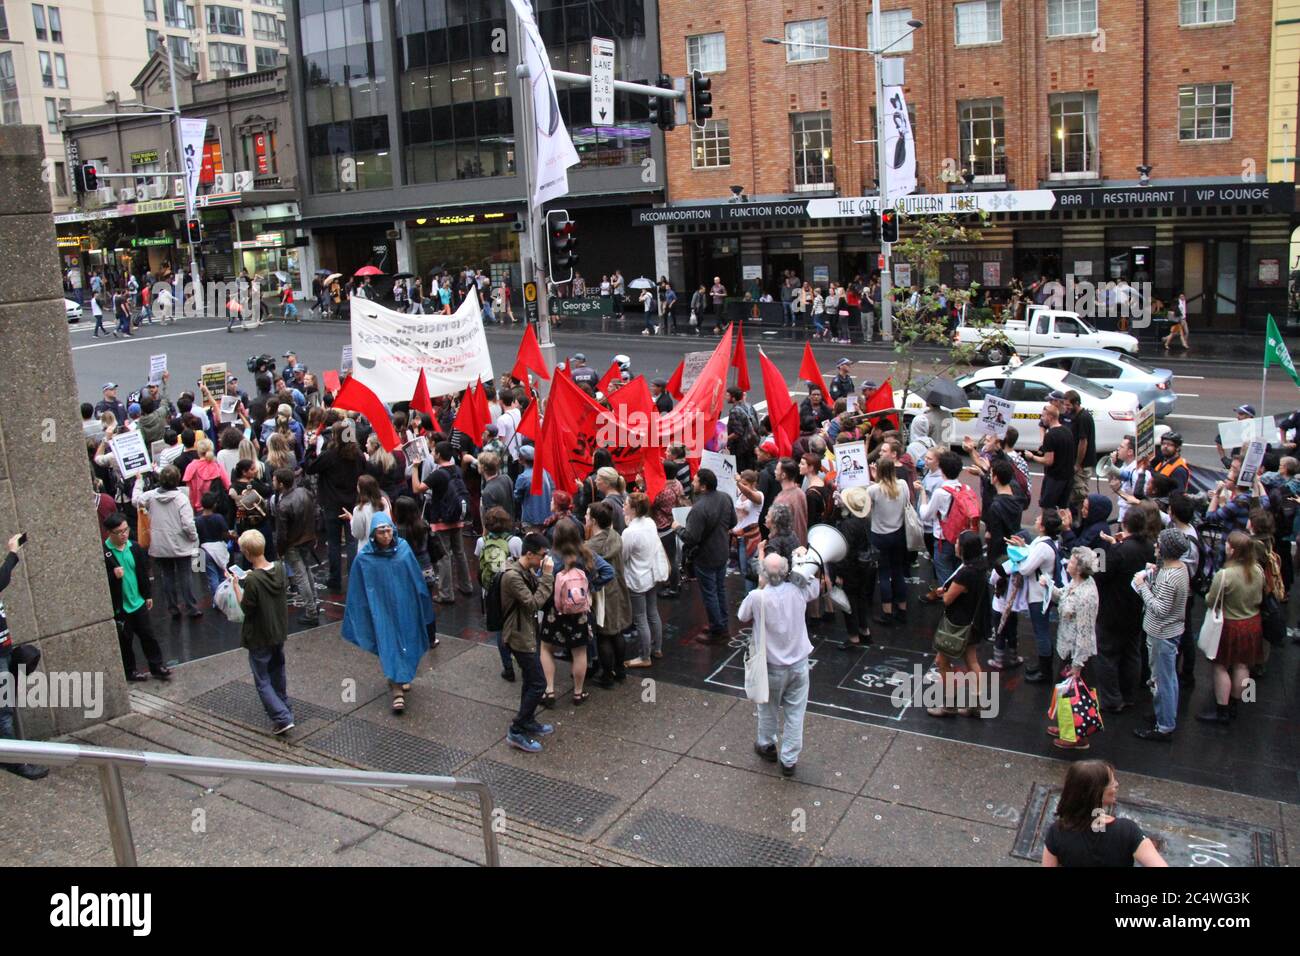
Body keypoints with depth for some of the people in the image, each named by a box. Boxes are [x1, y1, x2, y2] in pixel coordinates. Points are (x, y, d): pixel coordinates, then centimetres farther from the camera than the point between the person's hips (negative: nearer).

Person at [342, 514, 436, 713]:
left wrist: (423, 605, 8)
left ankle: (403, 677, 40)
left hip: (405, 607, 3)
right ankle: (397, 691, 3)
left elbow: (417, 579, 2)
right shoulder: (364, 558, -13)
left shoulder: (403, 548, -7)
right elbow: (358, 592, -6)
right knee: (390, 646, -2)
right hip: (382, 610, -3)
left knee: (406, 642, 15)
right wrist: (359, 620, -4)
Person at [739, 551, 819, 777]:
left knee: (768, 709, 22)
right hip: (799, 663, 1)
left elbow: (743, 617, -3)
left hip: (772, 666, -1)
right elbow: (816, 584, 7)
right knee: (795, 713, 13)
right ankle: (789, 760, 22)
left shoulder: (757, 597, -24)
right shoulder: (798, 590, -16)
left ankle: (767, 746, 44)